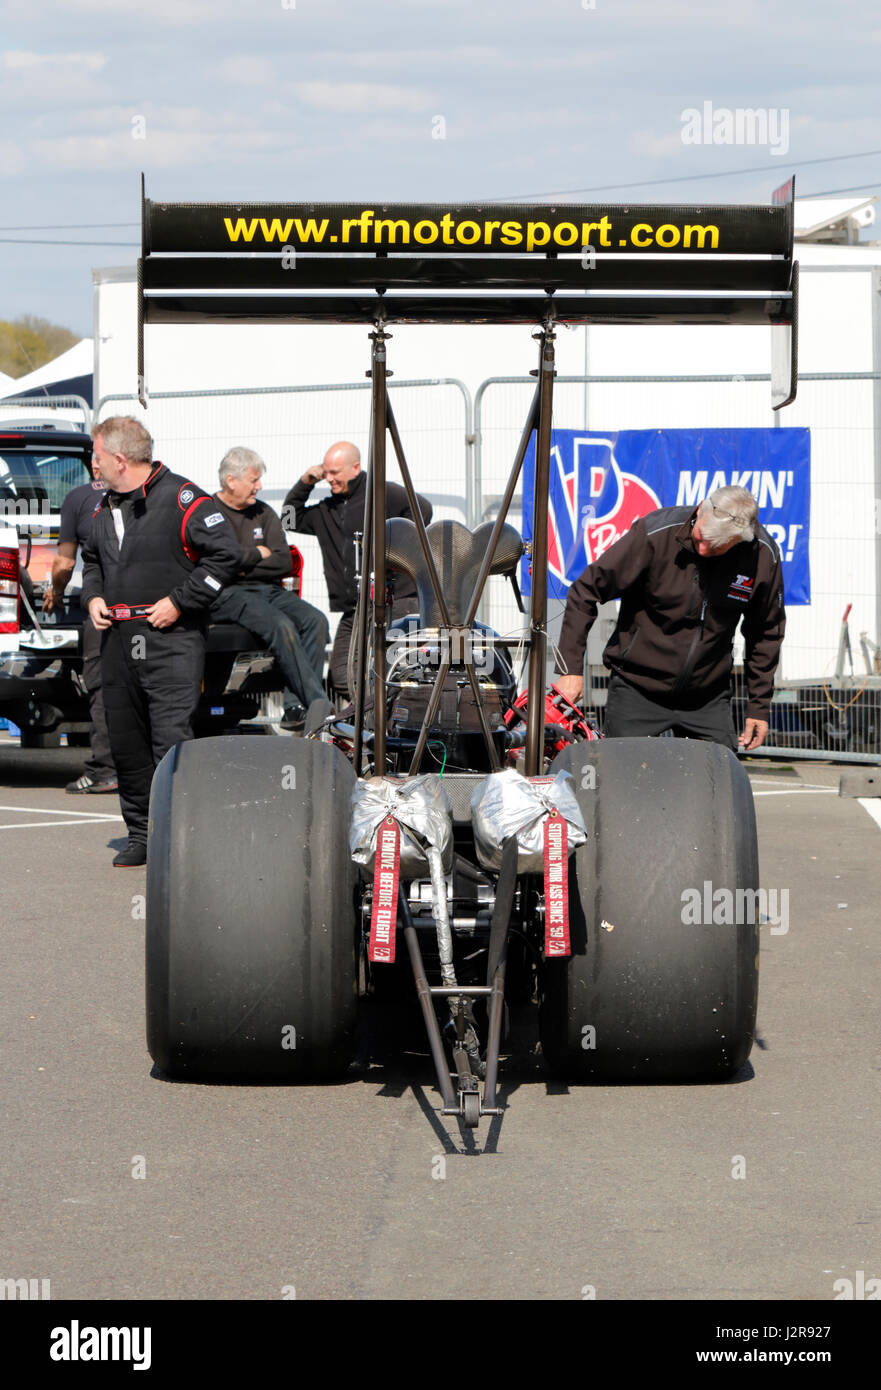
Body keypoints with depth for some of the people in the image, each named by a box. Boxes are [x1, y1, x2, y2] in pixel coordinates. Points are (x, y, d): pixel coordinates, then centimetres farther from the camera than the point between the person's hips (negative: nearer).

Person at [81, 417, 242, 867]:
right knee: (125, 740, 9)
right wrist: (93, 596, 11)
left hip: (171, 639, -8)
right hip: (117, 640, 8)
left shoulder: (181, 499, -9)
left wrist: (179, 601, -13)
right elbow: (91, 558, 31)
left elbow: (226, 554, -12)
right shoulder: (106, 508, 15)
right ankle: (140, 834, 18)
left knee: (170, 737, -12)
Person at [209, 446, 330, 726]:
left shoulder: (263, 514, 19)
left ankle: (297, 706, -25)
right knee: (281, 625, -32)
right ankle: (319, 704, -37)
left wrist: (245, 566, -6)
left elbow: (285, 563, 9)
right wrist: (257, 554, 0)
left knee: (315, 620, -21)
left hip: (268, 589, 6)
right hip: (227, 595, -6)